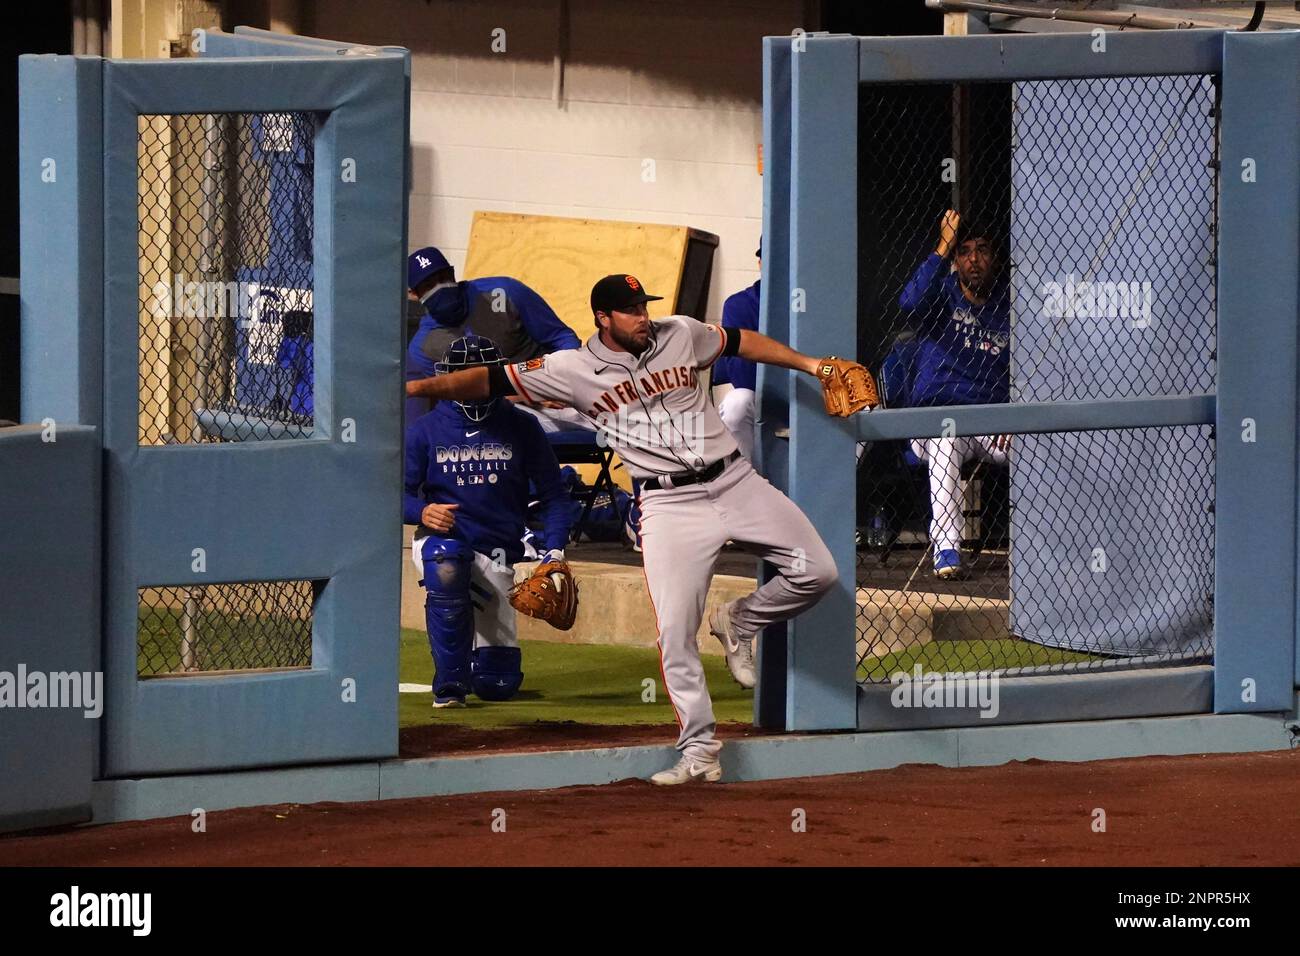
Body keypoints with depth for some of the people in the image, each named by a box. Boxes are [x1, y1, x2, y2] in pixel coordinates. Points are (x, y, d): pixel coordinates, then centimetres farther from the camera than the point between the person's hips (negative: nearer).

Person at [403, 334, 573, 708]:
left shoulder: (521, 428, 2)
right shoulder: (425, 431, 1)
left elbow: (553, 495, 4)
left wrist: (554, 551, -11)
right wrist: (422, 511, -23)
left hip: (497, 553, 1)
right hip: (441, 539, -1)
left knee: (499, 683, -2)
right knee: (445, 573, -42)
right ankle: (449, 686, -28)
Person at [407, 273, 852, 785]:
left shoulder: (680, 334, 4)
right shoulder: (574, 370, -4)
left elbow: (740, 341, 19)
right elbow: (493, 380, -3)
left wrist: (807, 363, 18)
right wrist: (419, 387, -6)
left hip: (736, 482, 3)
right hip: (670, 506, -3)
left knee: (818, 572, -3)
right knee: (675, 632, -11)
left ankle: (737, 623, 22)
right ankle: (699, 752, -3)